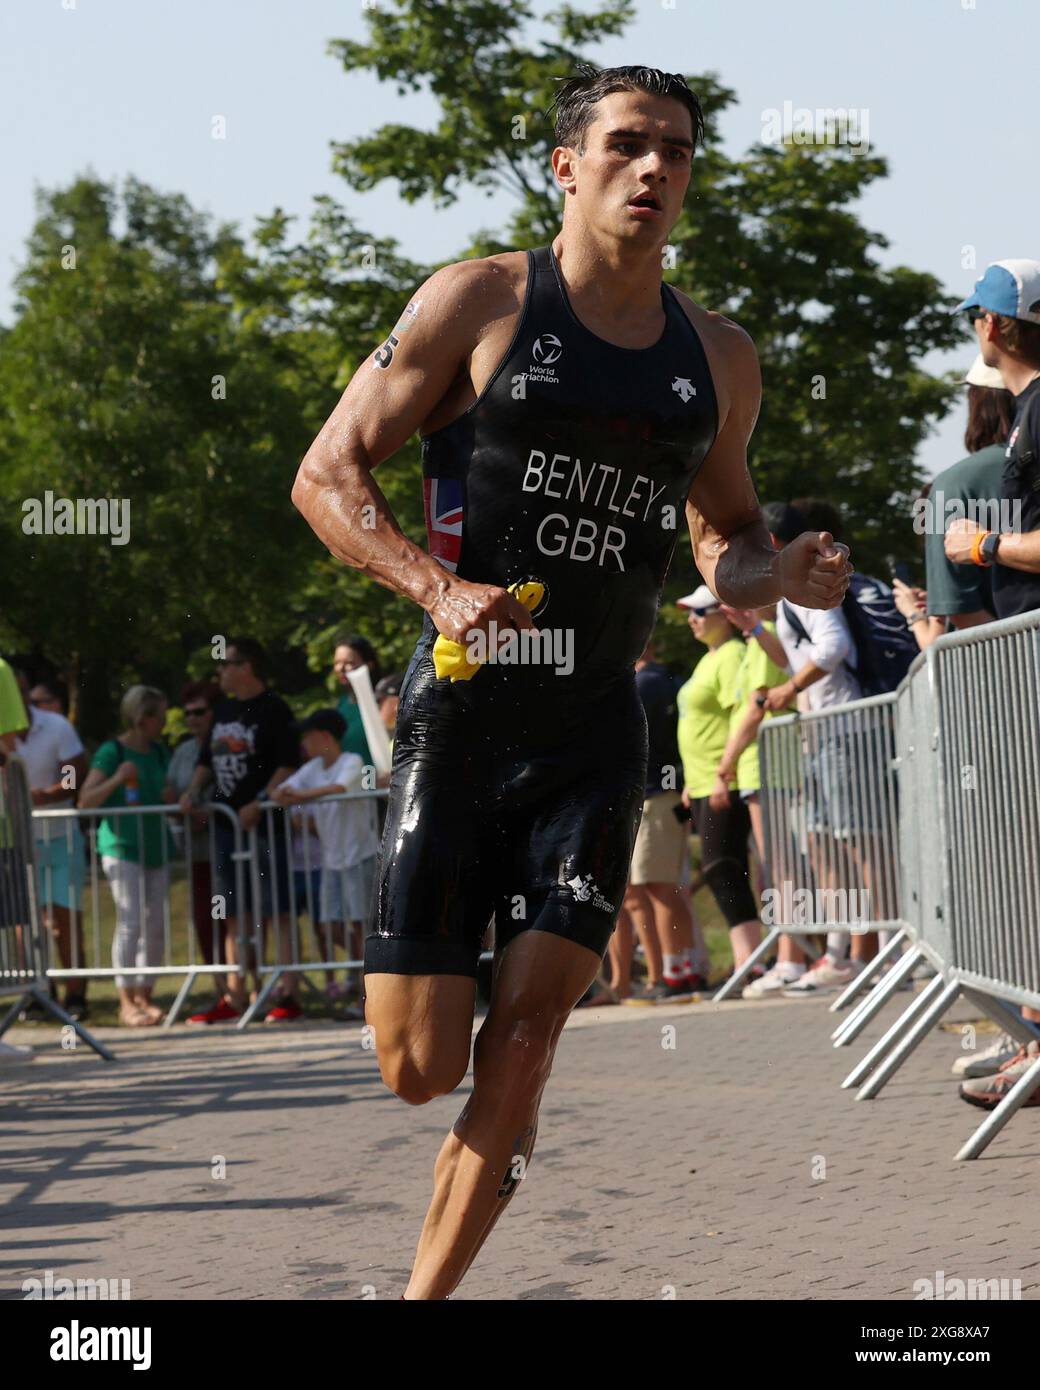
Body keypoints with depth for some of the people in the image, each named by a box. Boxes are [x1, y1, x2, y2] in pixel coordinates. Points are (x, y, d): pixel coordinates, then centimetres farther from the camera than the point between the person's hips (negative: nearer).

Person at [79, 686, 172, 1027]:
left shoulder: (159, 752, 13)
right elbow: (86, 800, -12)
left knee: (155, 925, 5)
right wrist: (116, 780, -25)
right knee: (130, 922, -11)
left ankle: (144, 996, 14)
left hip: (155, 845, 7)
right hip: (122, 846, -7)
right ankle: (126, 1002, -8)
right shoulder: (112, 752, -7)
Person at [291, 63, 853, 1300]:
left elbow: (723, 538, 24)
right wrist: (437, 589, -19)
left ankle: (426, 1293, 0)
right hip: (457, 719, -3)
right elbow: (326, 475, -3)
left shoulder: (718, 360, 11)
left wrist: (783, 575, 0)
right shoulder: (480, 303, -2)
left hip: (594, 735, 3)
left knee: (526, 1031, -10)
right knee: (420, 1067, -4)